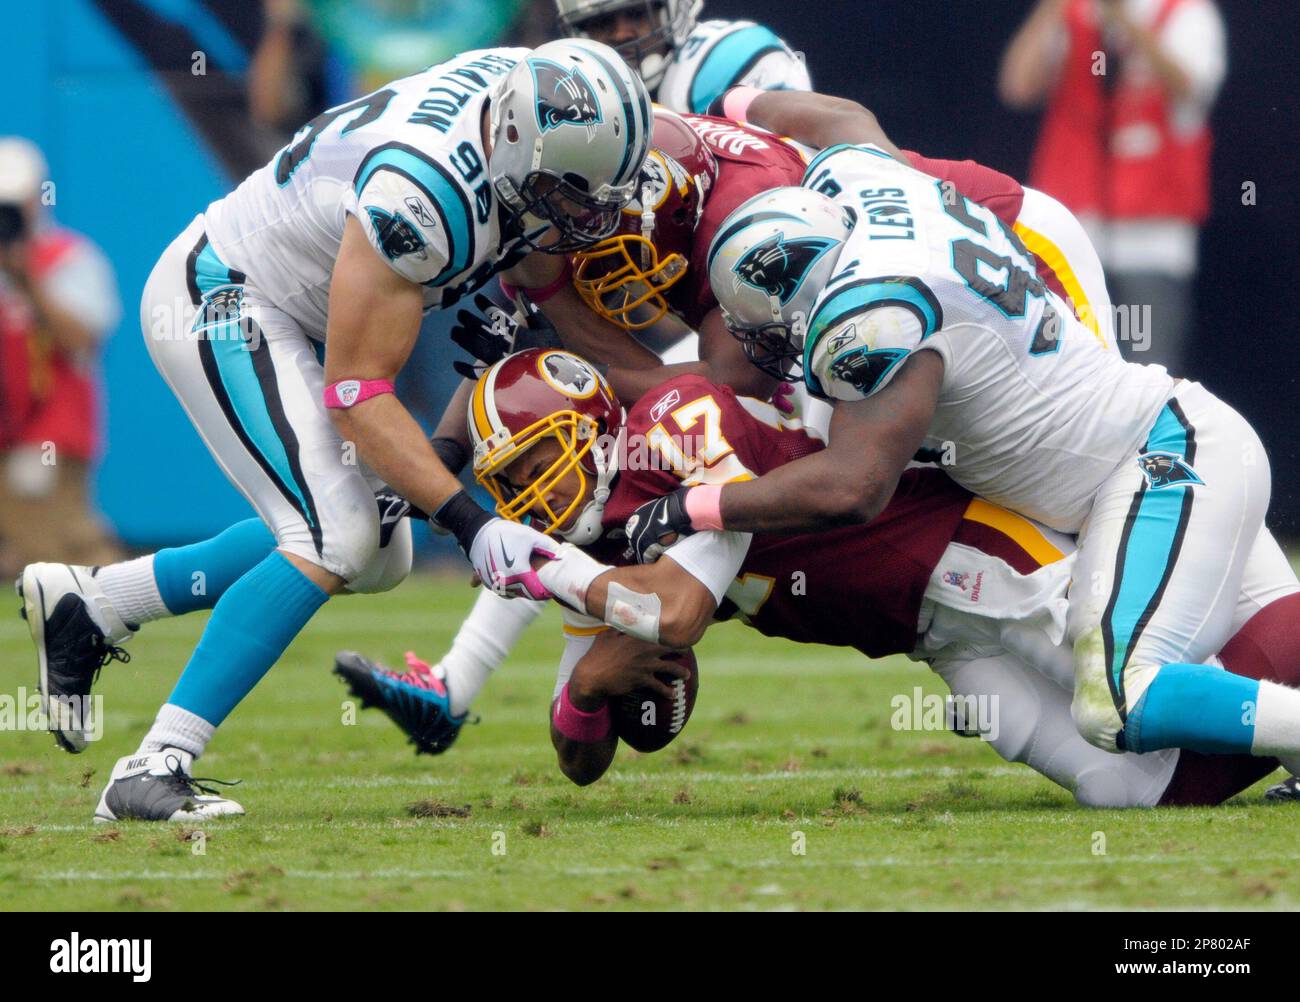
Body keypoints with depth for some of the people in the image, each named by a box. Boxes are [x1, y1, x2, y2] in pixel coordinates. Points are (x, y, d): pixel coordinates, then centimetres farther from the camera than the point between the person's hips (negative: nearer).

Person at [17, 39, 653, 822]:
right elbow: (357, 393, -29)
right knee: (334, 543, -22)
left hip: (299, 313, 10)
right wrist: (471, 523, -34)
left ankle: (91, 604, 20)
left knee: (378, 558, 11)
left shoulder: (530, 91, -12)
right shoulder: (421, 192, -35)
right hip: (219, 305, -9)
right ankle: (153, 770, -19)